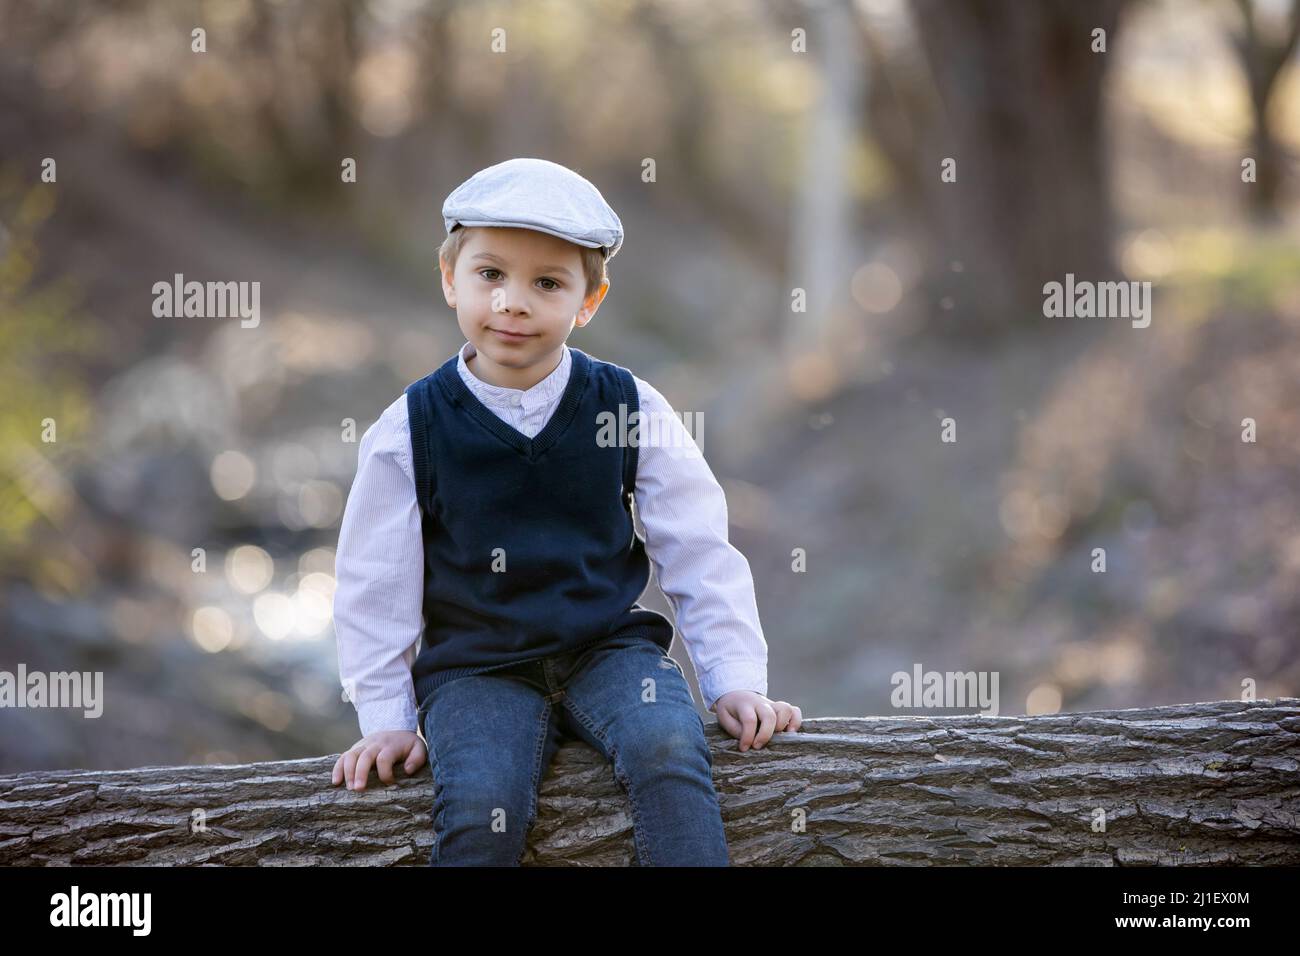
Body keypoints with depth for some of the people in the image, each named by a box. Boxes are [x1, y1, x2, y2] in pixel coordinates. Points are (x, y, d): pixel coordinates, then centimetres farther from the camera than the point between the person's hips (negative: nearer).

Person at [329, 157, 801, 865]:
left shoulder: (628, 409, 0)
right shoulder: (410, 430, -2)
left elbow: (699, 555, 6)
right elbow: (376, 587, 5)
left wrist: (735, 680, 1)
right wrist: (385, 719, 3)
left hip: (610, 647, 1)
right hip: (475, 668, -1)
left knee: (668, 748, -30)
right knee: (479, 806, -28)